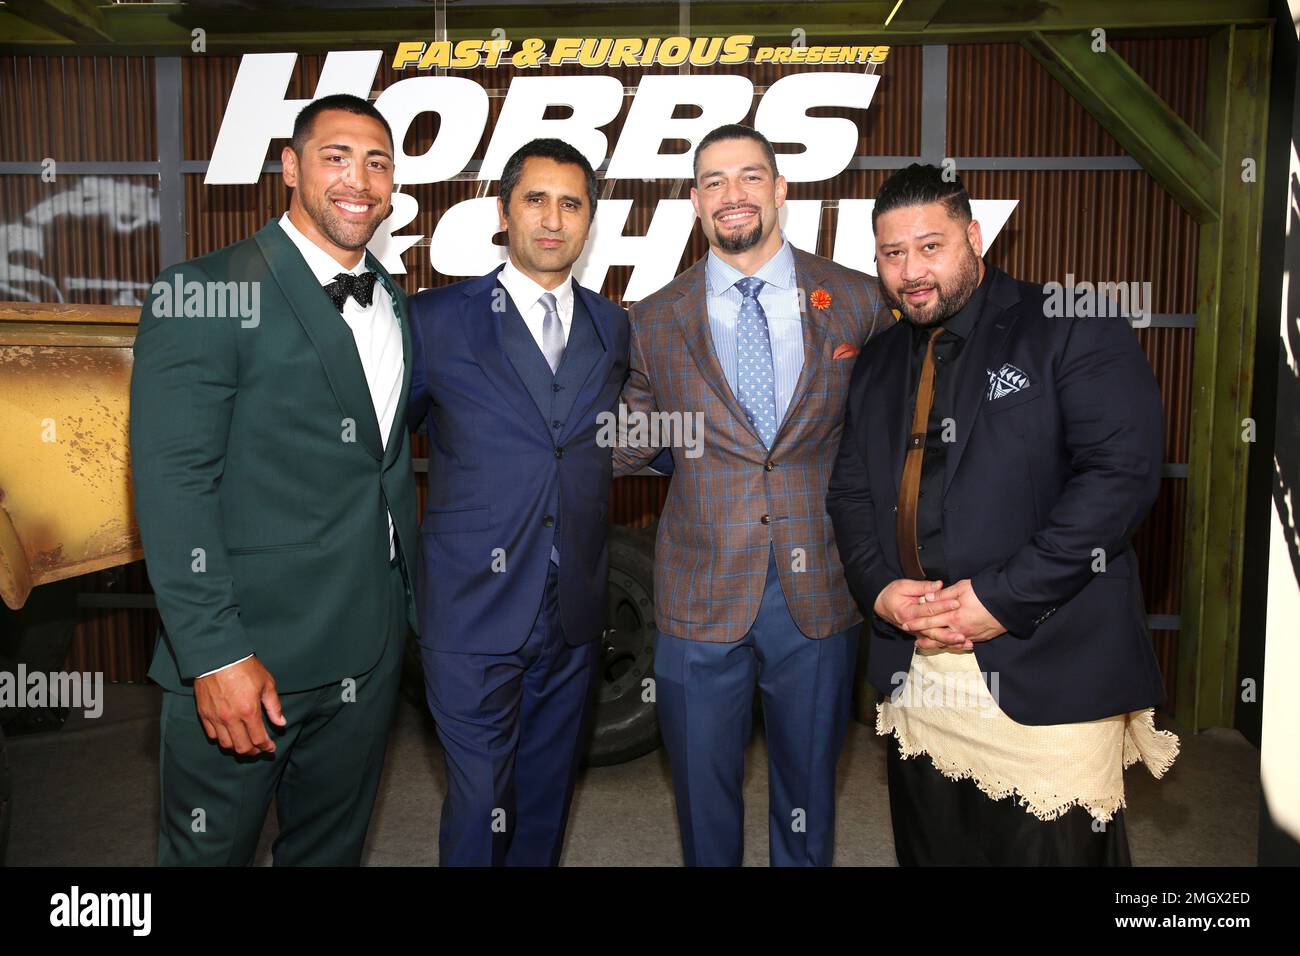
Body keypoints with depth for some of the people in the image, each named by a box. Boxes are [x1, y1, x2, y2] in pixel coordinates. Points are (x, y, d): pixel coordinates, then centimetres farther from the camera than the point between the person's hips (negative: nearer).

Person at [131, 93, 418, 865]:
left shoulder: (397, 305, 9)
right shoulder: (205, 295, -11)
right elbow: (172, 485, -16)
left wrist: (413, 606, 12)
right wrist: (214, 653, -20)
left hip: (371, 656, 6)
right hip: (245, 656, -5)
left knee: (333, 847, 20)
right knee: (210, 850, 13)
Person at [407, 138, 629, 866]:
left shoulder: (613, 327, 8)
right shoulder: (437, 320, -4)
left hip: (575, 616, 4)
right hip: (475, 613, -3)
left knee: (548, 802, 17)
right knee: (480, 811, 6)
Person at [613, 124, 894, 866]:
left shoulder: (858, 300, -1)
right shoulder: (656, 322, 0)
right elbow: (628, 447, 8)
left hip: (820, 594, 0)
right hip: (702, 598, 0)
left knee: (808, 797, 19)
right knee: (704, 797, 17)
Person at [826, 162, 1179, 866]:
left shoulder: (1072, 332, -5)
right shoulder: (878, 364, 14)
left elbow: (1123, 472, -15)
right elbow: (849, 491, 13)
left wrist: (1004, 597, -19)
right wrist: (879, 589, -6)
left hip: (1048, 676, -5)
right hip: (914, 675, 6)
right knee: (930, 851, 18)